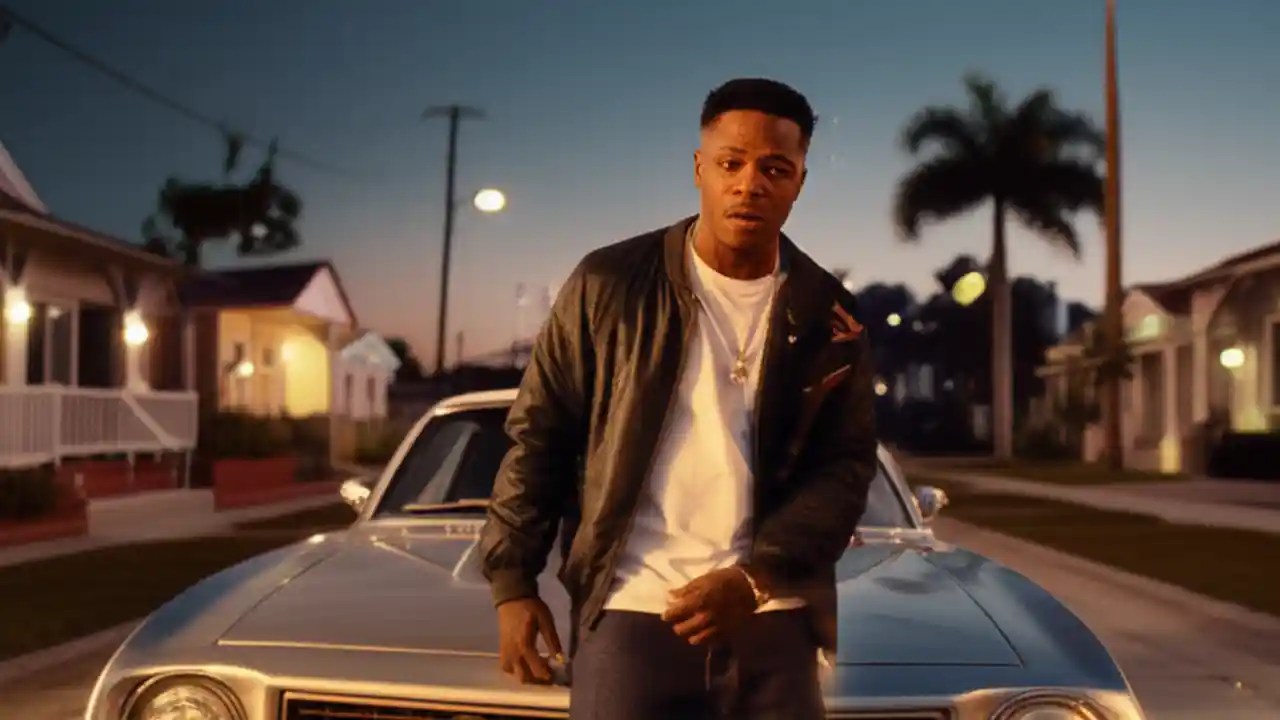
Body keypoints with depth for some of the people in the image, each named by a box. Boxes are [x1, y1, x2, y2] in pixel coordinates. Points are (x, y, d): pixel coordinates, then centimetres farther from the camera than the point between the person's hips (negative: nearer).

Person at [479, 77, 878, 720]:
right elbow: (538, 435, 4)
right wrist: (512, 581, 0)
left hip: (773, 616, 2)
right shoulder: (608, 284, -1)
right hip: (629, 608, -2)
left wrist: (754, 578, -11)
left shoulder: (829, 318, 5)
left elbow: (845, 466, 2)